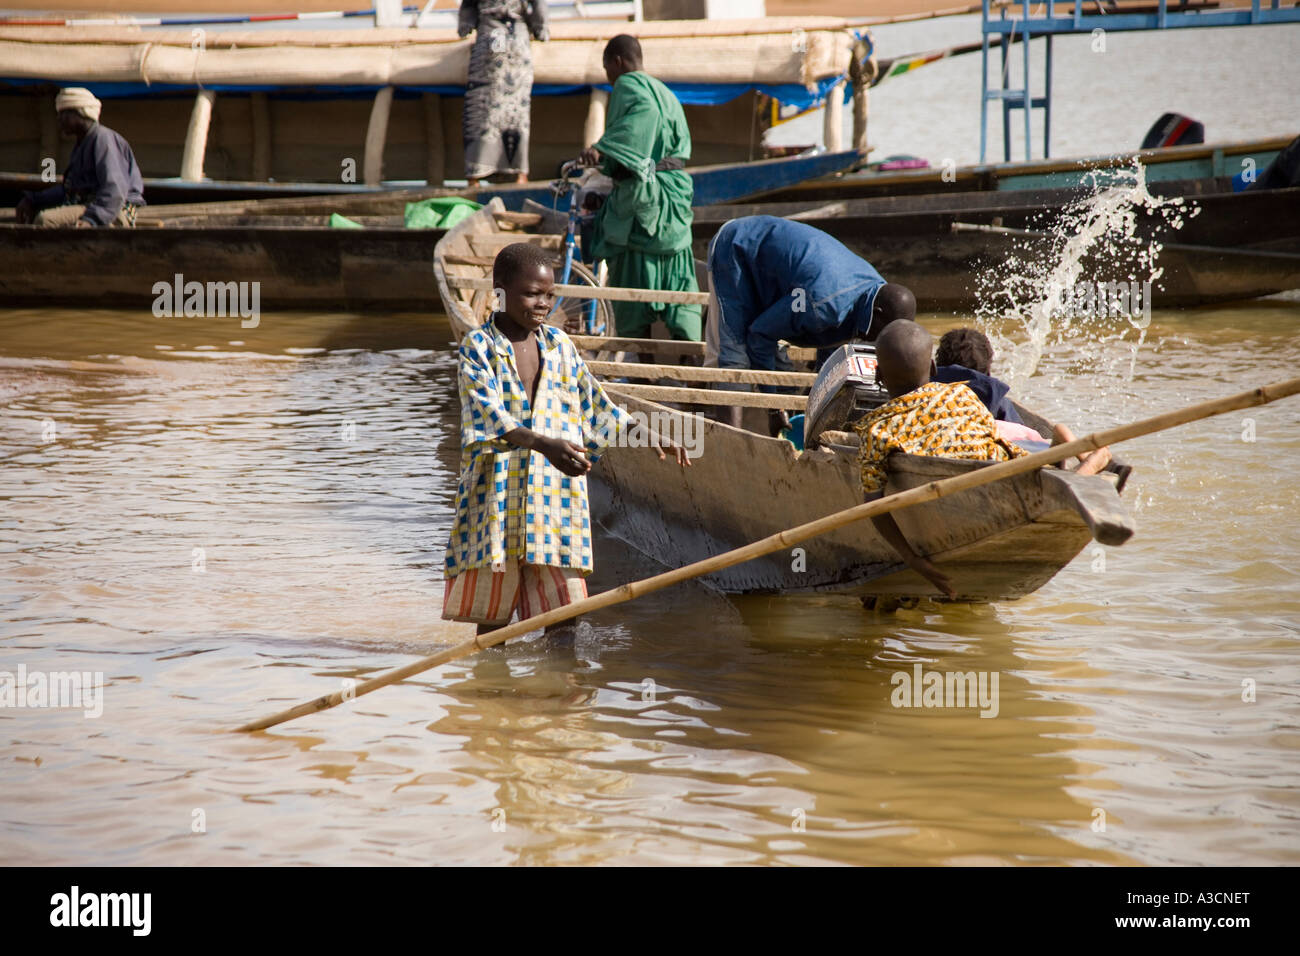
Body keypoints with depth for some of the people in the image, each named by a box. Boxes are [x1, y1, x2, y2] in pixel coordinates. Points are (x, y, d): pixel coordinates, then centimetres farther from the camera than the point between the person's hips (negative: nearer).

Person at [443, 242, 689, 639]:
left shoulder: (560, 346, 11)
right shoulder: (478, 348, -6)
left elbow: (595, 406, 20)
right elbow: (490, 417, -20)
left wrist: (647, 436, 7)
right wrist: (546, 445, -35)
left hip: (556, 495, 4)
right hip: (497, 495, -4)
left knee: (564, 606, 0)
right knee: (492, 611, 2)